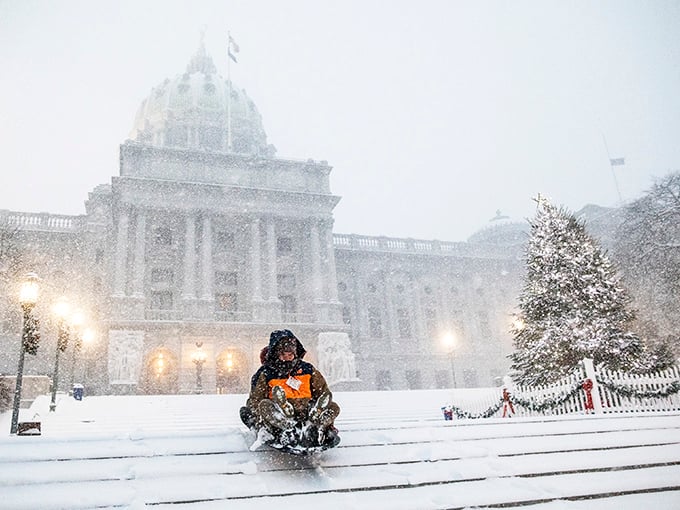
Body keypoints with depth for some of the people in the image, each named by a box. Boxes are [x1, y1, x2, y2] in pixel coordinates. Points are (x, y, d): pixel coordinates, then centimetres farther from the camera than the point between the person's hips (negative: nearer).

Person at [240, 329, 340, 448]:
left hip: (306, 414, 2)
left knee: (334, 407, -16)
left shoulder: (307, 369, 14)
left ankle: (312, 428, -42)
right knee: (264, 405, -29)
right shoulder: (266, 373, 8)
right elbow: (254, 400, 8)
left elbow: (324, 392, 14)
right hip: (281, 417, -2)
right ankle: (290, 431, -48)